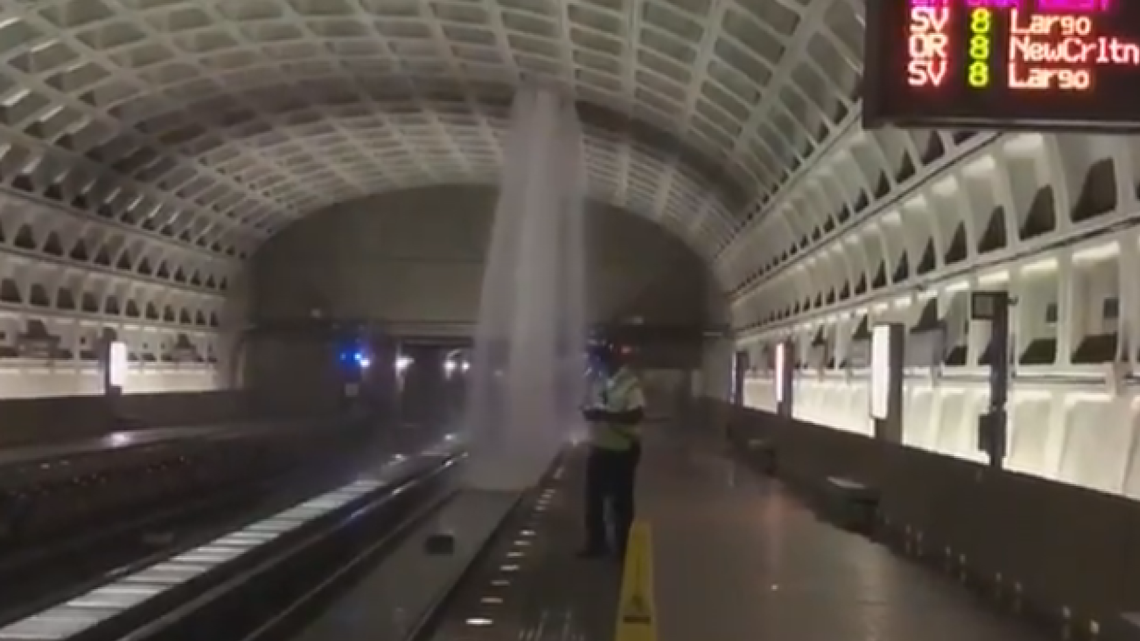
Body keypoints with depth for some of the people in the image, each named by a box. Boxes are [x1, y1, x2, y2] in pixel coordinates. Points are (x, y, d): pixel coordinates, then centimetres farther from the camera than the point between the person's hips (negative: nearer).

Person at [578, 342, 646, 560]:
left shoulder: (630, 383, -17)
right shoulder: (599, 380, 4)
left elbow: (637, 415, -27)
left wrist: (604, 414, -31)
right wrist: (590, 411, -6)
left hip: (623, 451, -7)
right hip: (599, 448, 7)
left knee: (621, 502, 6)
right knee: (594, 498, 13)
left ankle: (623, 548, 19)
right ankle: (596, 543, 26)